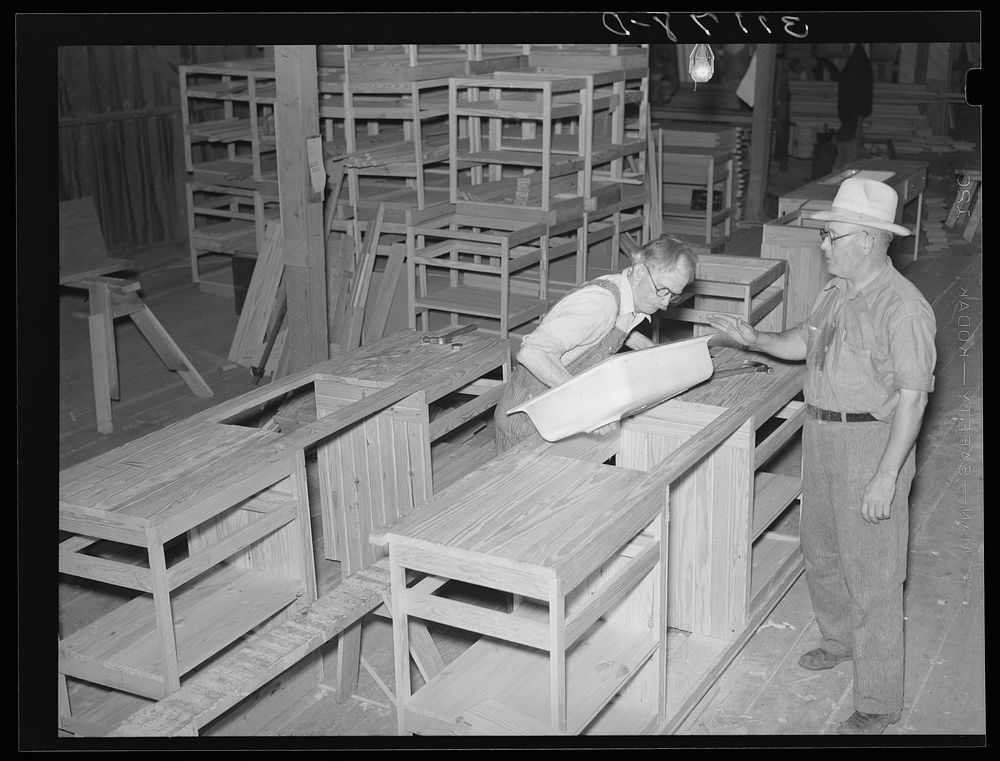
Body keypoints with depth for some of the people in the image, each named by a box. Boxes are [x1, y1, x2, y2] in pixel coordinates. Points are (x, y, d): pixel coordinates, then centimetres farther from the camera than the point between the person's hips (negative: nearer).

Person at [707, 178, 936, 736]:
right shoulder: (837, 292, 6)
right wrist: (755, 340, 6)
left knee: (872, 573, -1)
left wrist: (885, 476, -24)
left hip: (873, 443, -9)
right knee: (821, 549, 23)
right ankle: (841, 639, 48)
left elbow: (913, 396, -21)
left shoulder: (902, 307, -20)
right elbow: (804, 342, 23)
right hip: (823, 436, 9)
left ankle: (878, 705, 11)